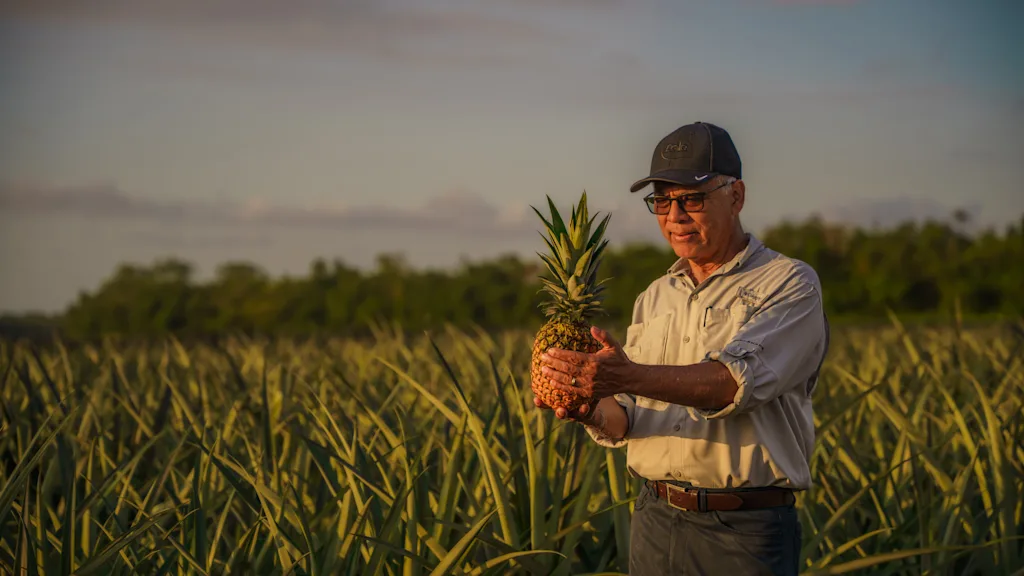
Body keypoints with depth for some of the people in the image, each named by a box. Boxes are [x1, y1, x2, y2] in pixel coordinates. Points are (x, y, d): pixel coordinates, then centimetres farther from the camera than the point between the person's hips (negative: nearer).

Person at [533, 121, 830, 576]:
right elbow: (625, 416, 11)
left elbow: (739, 380, -21)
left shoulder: (790, 284, -5)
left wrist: (631, 376, -32)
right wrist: (595, 412, -13)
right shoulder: (653, 299, 14)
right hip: (655, 521, 5)